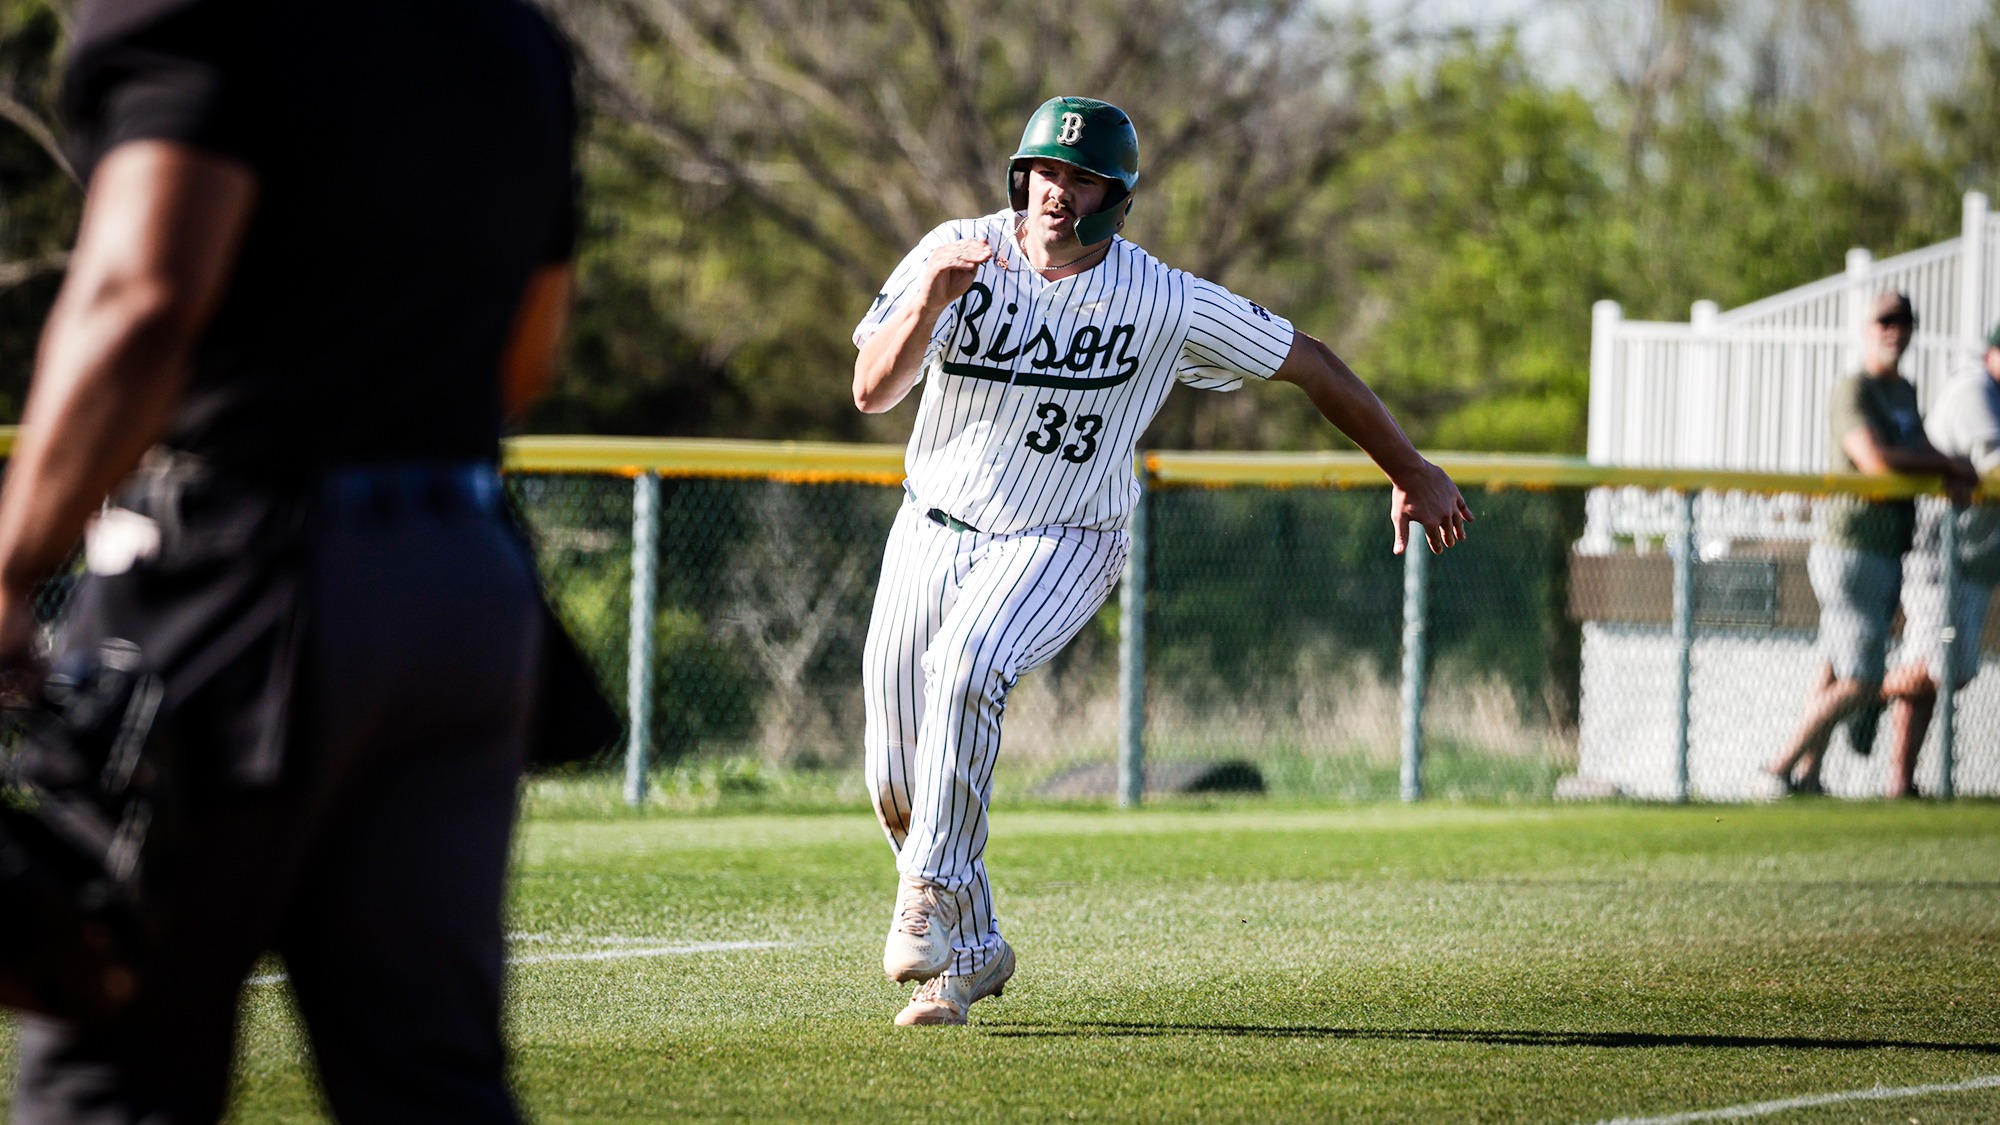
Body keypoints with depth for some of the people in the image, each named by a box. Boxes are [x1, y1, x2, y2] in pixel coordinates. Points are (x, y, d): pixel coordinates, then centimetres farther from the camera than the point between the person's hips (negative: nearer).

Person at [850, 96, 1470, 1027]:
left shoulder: (1164, 304, -16)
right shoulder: (957, 255, -13)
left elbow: (1307, 362, -4)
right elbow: (872, 391, -21)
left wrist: (1410, 474, 3)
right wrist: (930, 302, -40)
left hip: (1062, 542, -3)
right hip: (935, 528, 3)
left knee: (966, 667, -33)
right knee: (898, 779, 5)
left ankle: (935, 902, -27)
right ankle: (970, 953, 28)